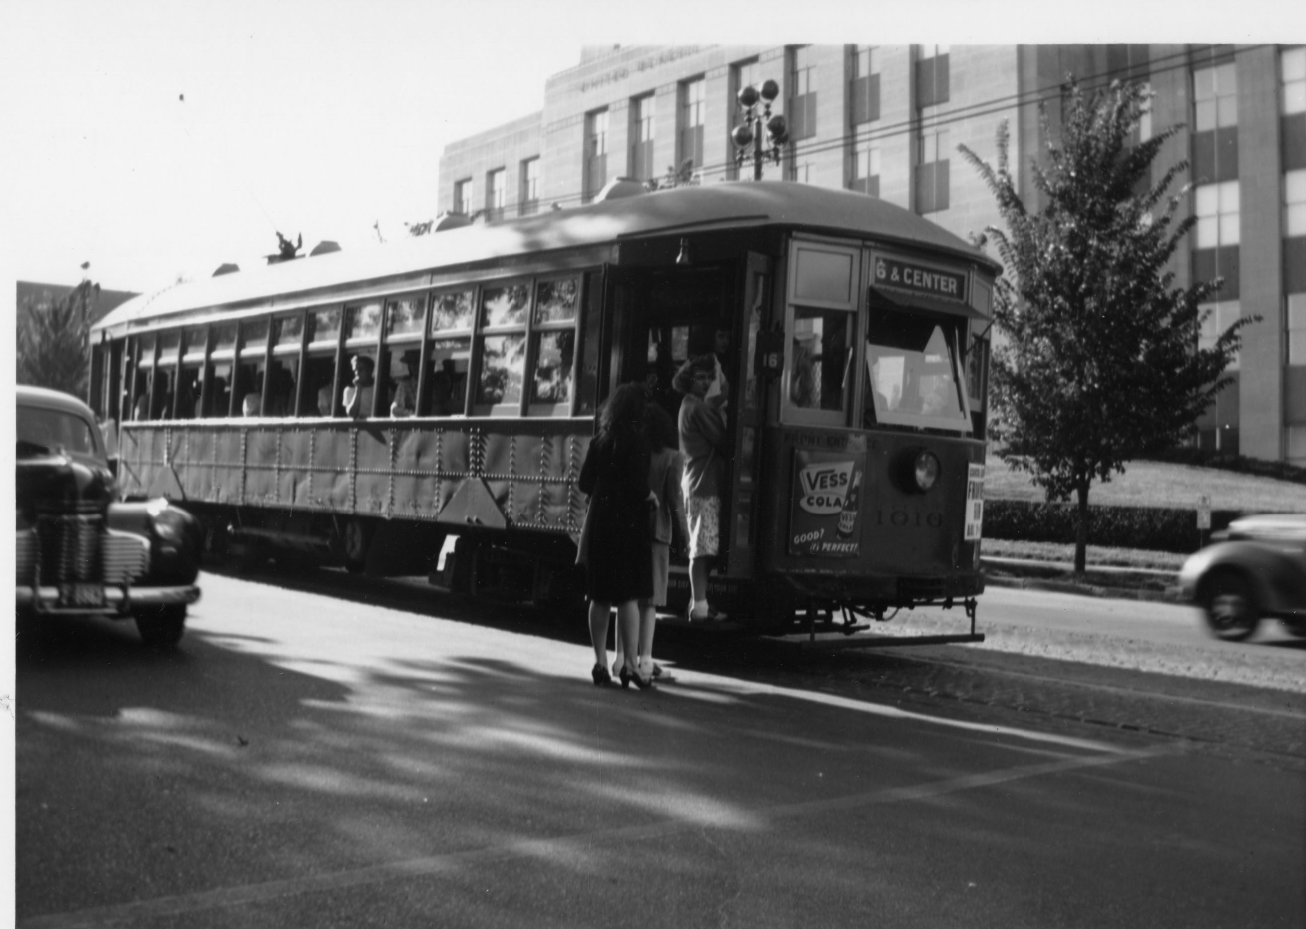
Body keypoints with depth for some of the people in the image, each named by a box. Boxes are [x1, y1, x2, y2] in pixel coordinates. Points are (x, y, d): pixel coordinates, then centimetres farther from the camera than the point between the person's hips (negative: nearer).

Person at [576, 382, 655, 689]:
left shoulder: (599, 441, 7)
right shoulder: (637, 442, -10)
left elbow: (584, 484, 9)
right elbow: (639, 486, -17)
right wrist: (649, 496, 2)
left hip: (598, 525, 6)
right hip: (628, 525, -6)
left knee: (600, 598, 9)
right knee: (629, 596, -1)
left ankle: (600, 663, 12)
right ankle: (630, 664, -1)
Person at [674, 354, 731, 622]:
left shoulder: (690, 405, 20)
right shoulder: (699, 408, -11)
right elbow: (721, 443, -10)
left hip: (697, 482, 10)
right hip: (705, 484, -10)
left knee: (701, 550, 10)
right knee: (702, 549, -10)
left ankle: (700, 603, 13)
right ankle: (699, 606, -10)